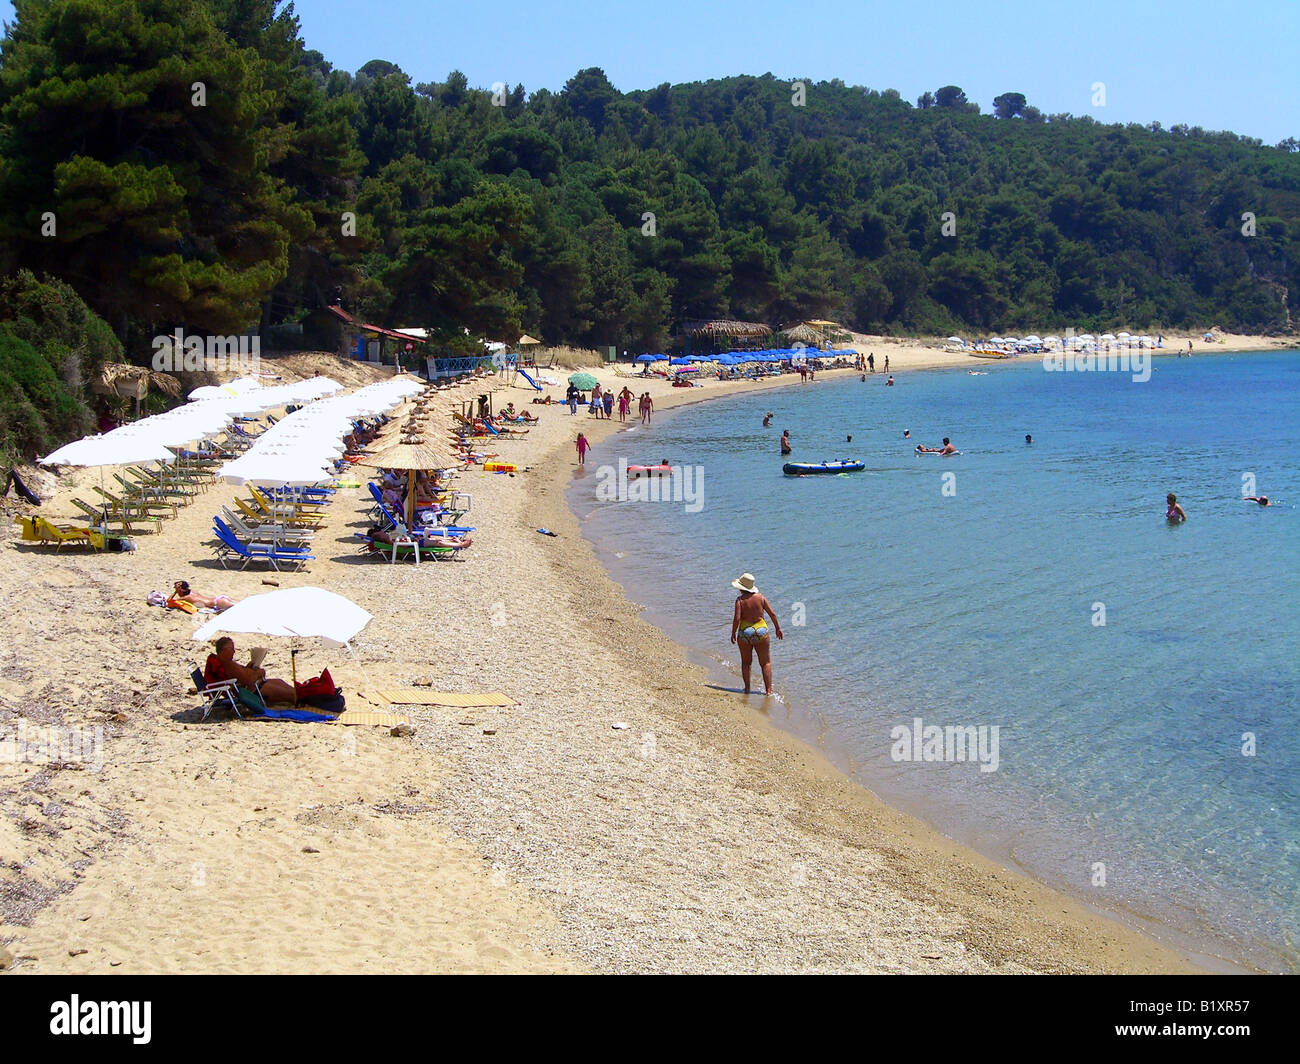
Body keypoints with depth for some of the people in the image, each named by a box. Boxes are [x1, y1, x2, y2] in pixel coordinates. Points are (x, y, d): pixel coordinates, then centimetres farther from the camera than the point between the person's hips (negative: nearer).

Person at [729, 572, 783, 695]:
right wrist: (778, 628, 11)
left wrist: (733, 633, -3)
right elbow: (772, 614, 0)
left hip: (745, 633, -1)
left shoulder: (740, 600, -8)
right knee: (766, 662, 7)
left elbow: (736, 618, -16)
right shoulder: (760, 597, -1)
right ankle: (768, 690, 0)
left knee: (746, 662, 16)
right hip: (760, 631, 1)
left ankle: (747, 688, 13)